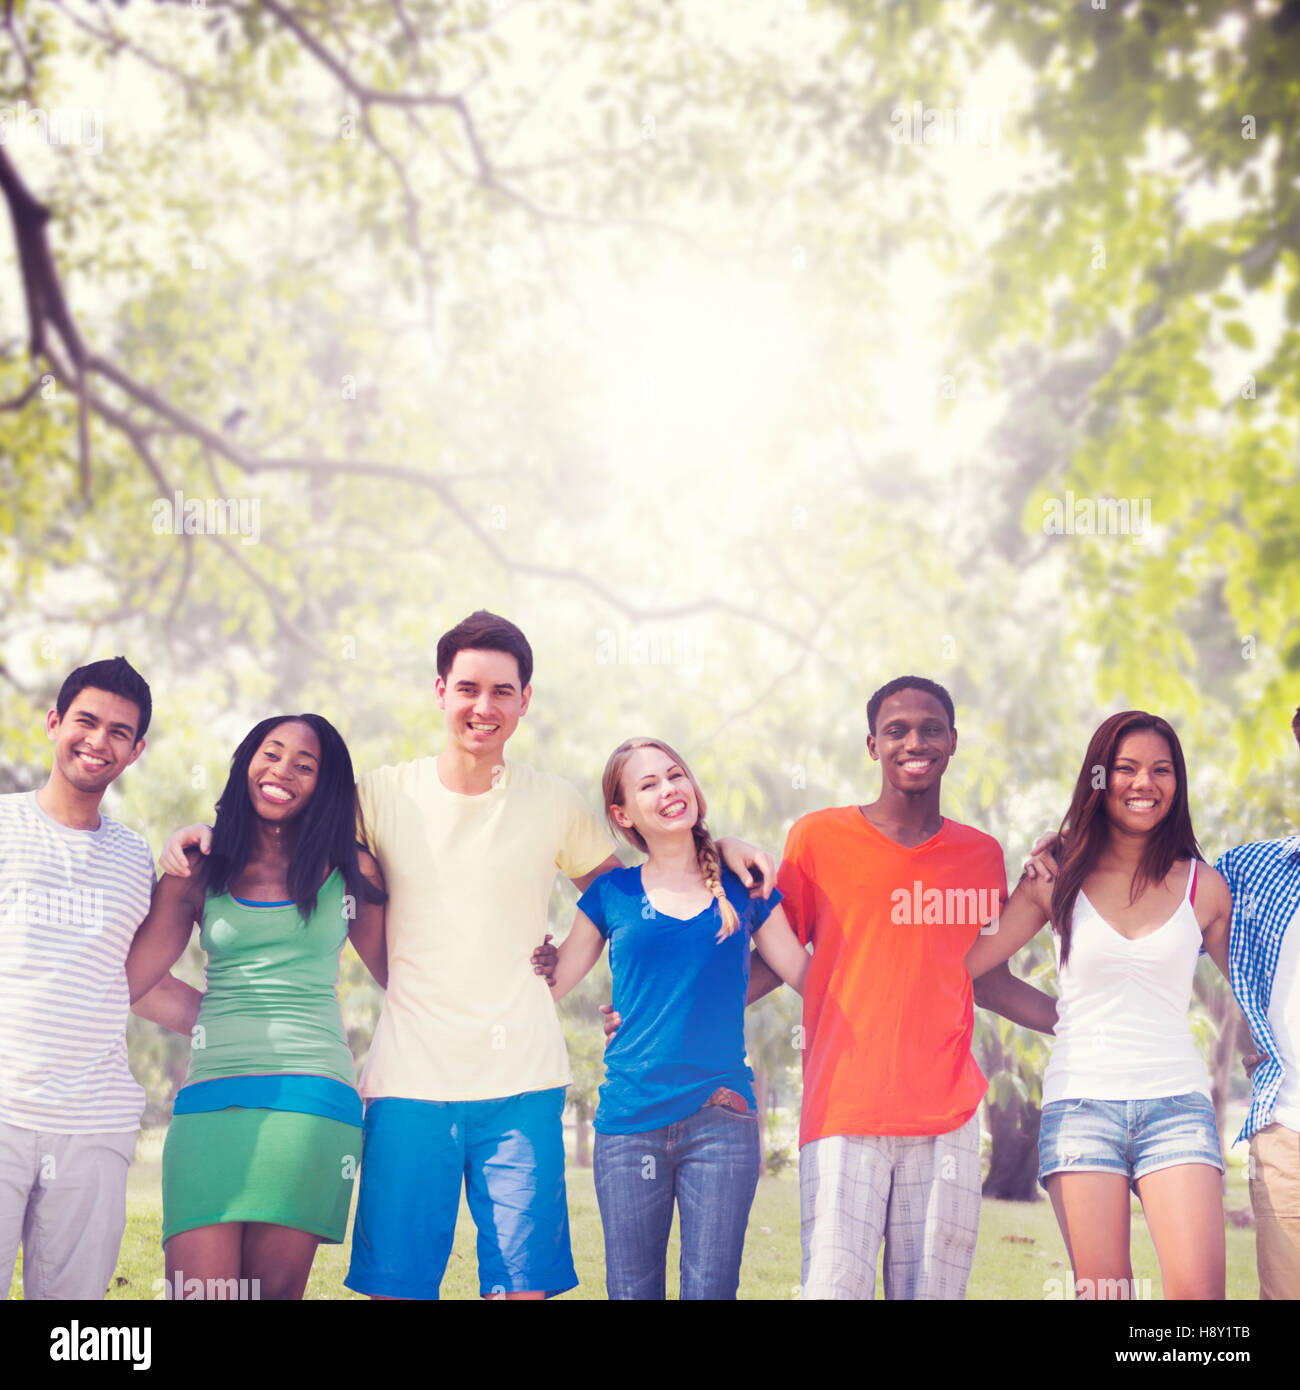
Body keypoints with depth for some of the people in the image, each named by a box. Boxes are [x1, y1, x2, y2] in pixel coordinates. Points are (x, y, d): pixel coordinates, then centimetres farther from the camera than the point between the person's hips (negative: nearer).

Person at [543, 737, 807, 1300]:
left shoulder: (742, 890, 8)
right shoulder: (612, 895, 7)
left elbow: (810, 978, 9)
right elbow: (549, 985, 10)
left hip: (721, 1119, 0)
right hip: (629, 1122, 0)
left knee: (710, 1289, -2)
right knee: (631, 1290, 6)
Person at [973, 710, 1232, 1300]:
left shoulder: (1203, 885, 9)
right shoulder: (1058, 878, 7)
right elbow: (961, 963, 8)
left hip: (1176, 1102, 0)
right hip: (1080, 1101, 0)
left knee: (1199, 1289, -16)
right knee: (1102, 1290, -5)